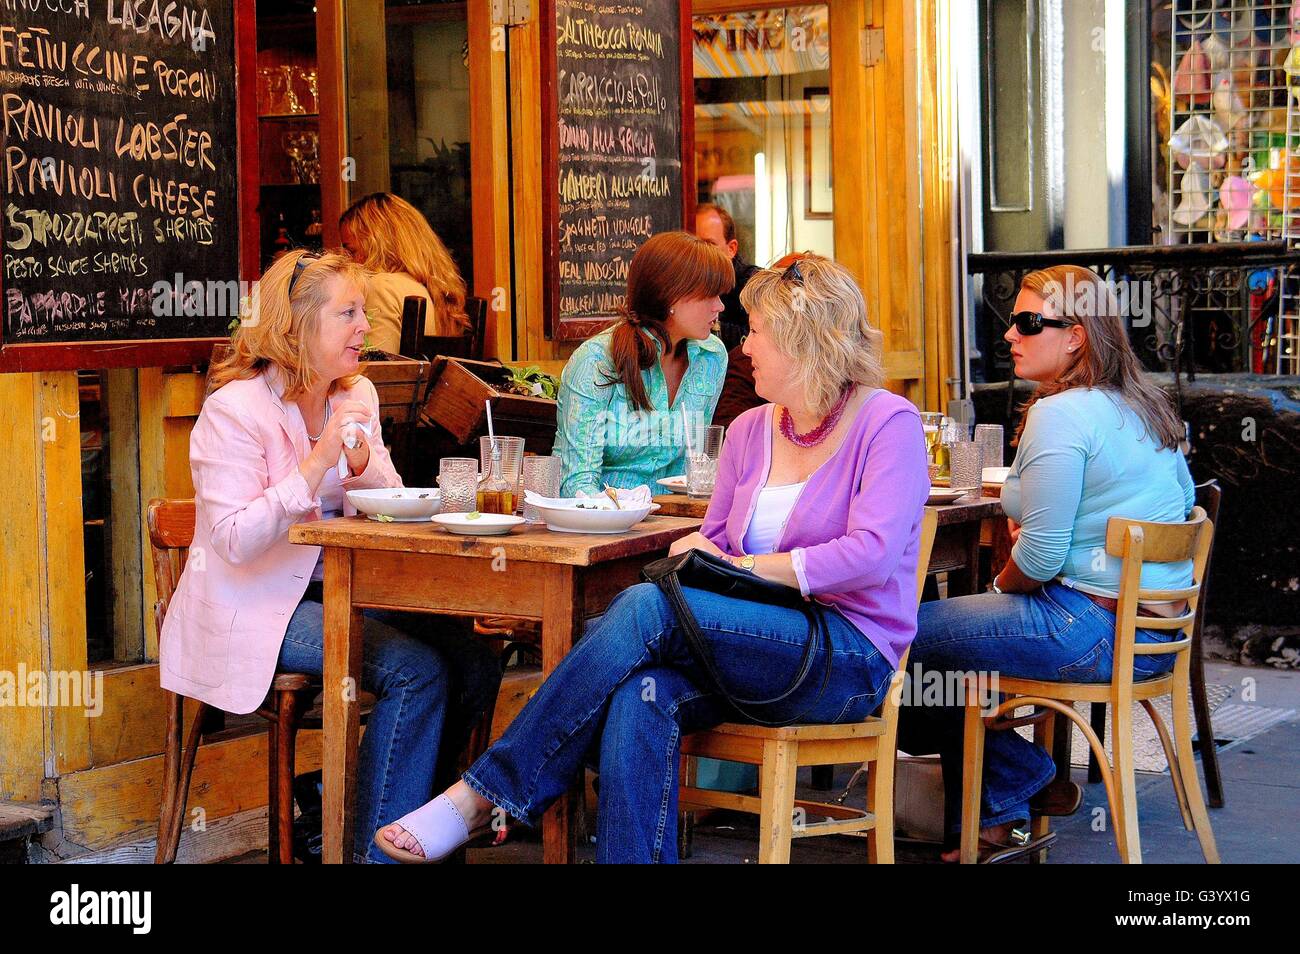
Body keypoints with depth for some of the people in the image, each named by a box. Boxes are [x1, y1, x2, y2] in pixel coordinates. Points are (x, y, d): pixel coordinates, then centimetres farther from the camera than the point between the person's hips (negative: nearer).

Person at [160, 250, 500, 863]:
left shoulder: (355, 396, 8)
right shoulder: (236, 409, -14)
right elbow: (236, 543, -22)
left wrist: (360, 459, -17)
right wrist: (319, 460, -28)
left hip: (342, 589, 7)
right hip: (257, 604, -7)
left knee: (473, 666, -12)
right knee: (416, 671, -24)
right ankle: (379, 847, -9)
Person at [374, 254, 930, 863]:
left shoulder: (888, 422, -4)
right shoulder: (750, 430, 16)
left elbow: (871, 555, -17)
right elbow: (715, 541, 14)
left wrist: (740, 566, -17)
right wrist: (697, 557, -10)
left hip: (851, 658, -5)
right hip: (759, 647, 6)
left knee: (645, 606, -26)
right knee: (639, 698, -30)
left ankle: (484, 794, -22)